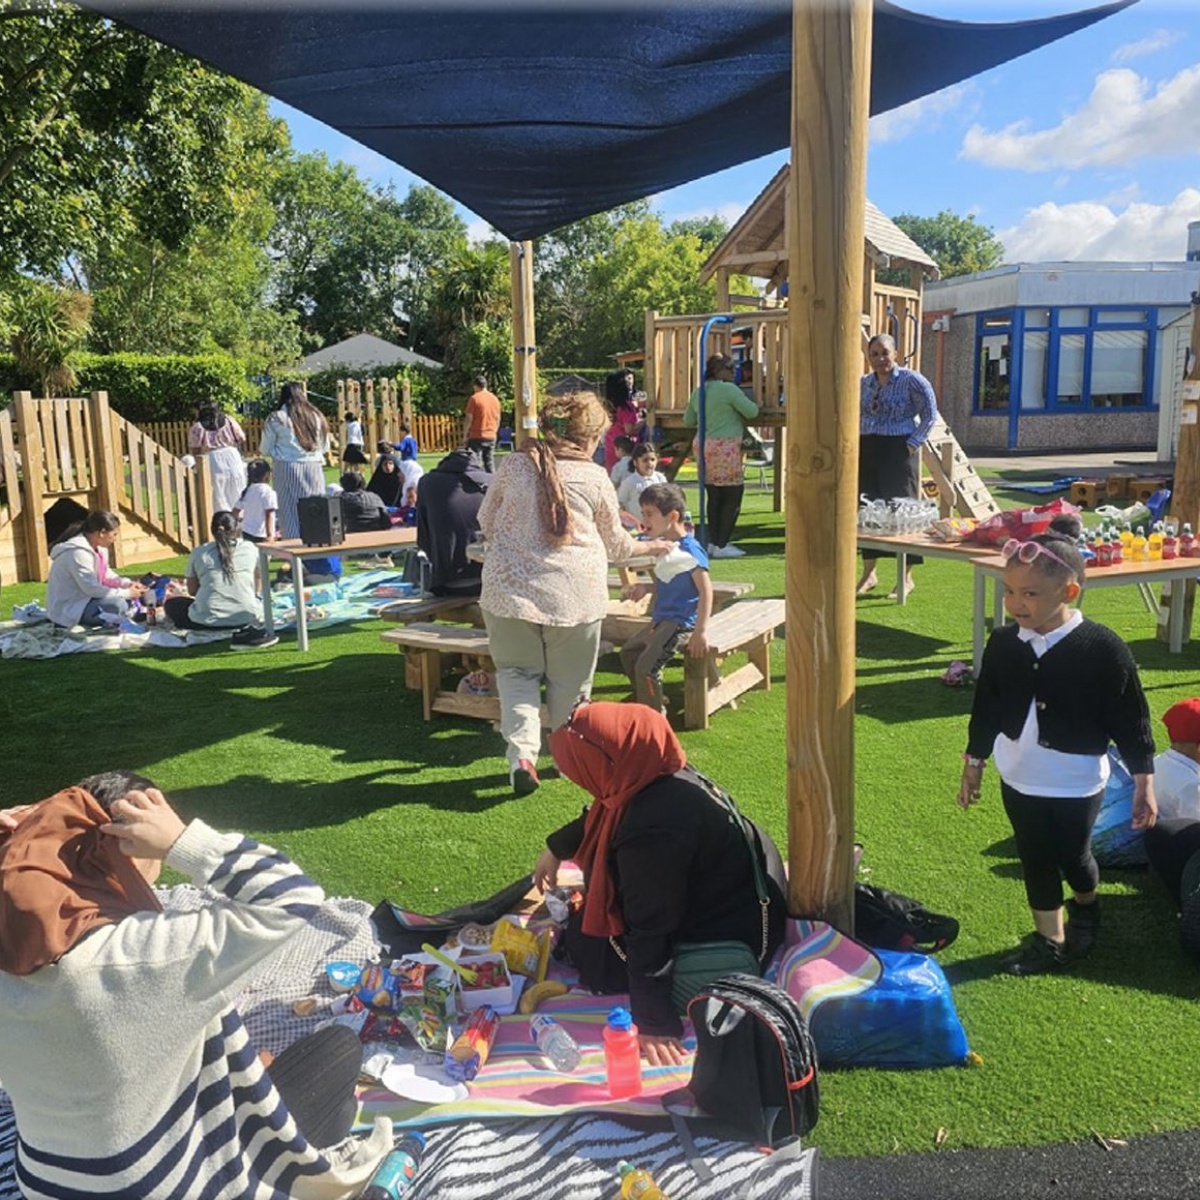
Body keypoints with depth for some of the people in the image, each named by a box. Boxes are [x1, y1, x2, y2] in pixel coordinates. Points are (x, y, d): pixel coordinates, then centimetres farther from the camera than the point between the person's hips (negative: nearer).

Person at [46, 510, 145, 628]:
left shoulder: (99, 548, 4)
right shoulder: (77, 553, -24)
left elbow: (106, 575, 16)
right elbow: (92, 589, -25)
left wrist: (128, 584, -1)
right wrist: (127, 593, -19)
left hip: (86, 598, 11)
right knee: (118, 604, -29)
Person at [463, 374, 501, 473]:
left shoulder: (474, 398, -8)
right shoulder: (495, 399, 9)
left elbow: (469, 419, -10)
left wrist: (465, 435, -2)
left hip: (476, 436, -5)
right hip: (491, 437, 5)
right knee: (489, 463, 10)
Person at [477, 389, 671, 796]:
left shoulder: (515, 464, 5)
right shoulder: (595, 478, 2)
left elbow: (486, 522, 16)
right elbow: (614, 543, 14)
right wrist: (649, 547, 33)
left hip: (509, 585, 1)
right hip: (574, 593, -1)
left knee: (516, 671, 12)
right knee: (569, 682, 14)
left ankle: (522, 752, -5)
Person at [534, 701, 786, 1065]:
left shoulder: (652, 831, -38)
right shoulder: (663, 773, -10)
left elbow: (649, 934, -32)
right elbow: (599, 819, 13)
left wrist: (653, 1023, -24)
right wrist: (556, 848, 24)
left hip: (729, 944, -9)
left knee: (581, 943, 4)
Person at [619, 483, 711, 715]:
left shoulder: (689, 550, -19)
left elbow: (706, 590, -23)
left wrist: (700, 631, -28)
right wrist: (646, 588, 9)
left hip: (679, 622, -11)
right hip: (662, 619, 11)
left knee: (645, 667, -20)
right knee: (628, 652, 22)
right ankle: (649, 704, 33)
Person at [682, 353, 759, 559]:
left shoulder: (698, 392, 13)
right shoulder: (728, 389, -9)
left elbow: (688, 421, 23)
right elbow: (752, 412, -8)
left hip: (703, 445, 8)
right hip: (725, 447, -8)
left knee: (714, 497, 12)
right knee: (733, 496, -1)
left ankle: (713, 543, 15)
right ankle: (722, 545, -1)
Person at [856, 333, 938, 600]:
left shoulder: (911, 380, -6)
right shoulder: (864, 383, 11)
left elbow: (930, 413, -6)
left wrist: (914, 442, -12)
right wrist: (857, 441, 9)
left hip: (898, 451, -6)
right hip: (867, 452, 6)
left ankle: (906, 578, 5)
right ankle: (869, 574, 17)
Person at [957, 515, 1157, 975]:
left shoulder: (1103, 649, -20)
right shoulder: (1003, 644, -8)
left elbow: (1131, 718, -10)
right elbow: (986, 709, 4)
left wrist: (1144, 780, -6)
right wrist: (973, 764, 11)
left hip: (1077, 782, -3)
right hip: (1020, 779, 3)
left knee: (1073, 856, 14)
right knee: (1036, 861, 13)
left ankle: (1086, 905, 47)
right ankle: (1049, 940, 30)